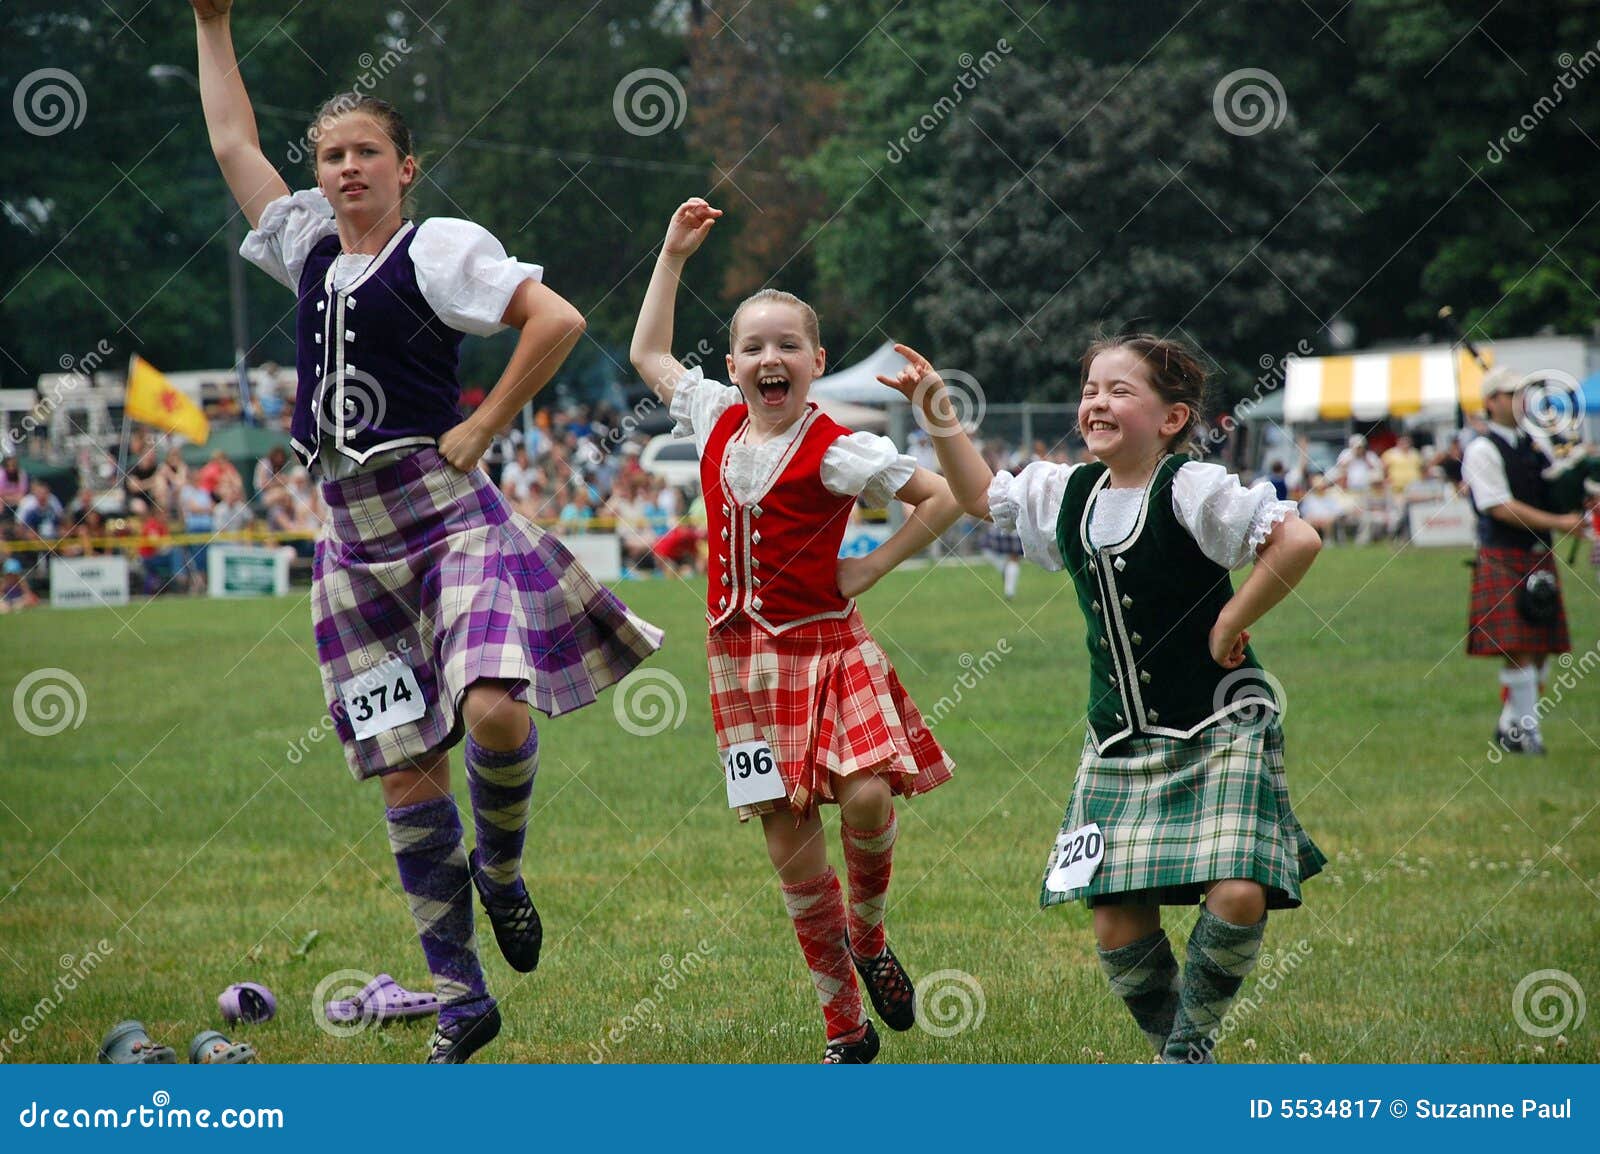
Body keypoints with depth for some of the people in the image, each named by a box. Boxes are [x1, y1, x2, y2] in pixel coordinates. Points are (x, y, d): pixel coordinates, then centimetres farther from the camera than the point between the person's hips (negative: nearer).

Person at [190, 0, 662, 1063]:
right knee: (405, 771, 3)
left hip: (449, 523, -6)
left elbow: (558, 321, -14)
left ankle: (500, 871, 5)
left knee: (495, 712, -26)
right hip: (354, 545, 6)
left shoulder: (438, 249, -4)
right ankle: (460, 997, 9)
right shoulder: (309, 249, 14)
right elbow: (234, 143, 24)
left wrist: (481, 430, -11)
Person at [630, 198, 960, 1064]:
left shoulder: (837, 452, -10)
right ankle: (846, 1031, 12)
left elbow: (944, 499, -9)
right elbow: (648, 353, 22)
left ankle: (870, 939, 5)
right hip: (744, 658, 4)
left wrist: (870, 570, -8)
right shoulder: (715, 421, 6)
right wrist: (673, 257, 18)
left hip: (827, 646, -4)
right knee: (790, 846, 3)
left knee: (866, 798, -26)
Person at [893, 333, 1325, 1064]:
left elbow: (1298, 540, -25)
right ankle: (1181, 1059, 19)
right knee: (1118, 924, -2)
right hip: (1121, 743, 6)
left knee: (1237, 895, -21)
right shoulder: (1066, 495, 5)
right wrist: (938, 412, 15)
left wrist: (1233, 622, -17)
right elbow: (981, 496, 24)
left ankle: (1189, 1044, 0)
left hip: (1221, 728, -6)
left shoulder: (1192, 491, -15)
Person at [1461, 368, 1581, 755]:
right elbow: (1500, 506, -16)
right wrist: (1557, 522, -19)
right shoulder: (1481, 450, -8)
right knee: (1515, 649, -9)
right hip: (1502, 559, -7)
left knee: (1540, 649, 7)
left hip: (1539, 559, 7)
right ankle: (1527, 733, -3)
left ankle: (1510, 725, 19)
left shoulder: (1536, 444, 14)